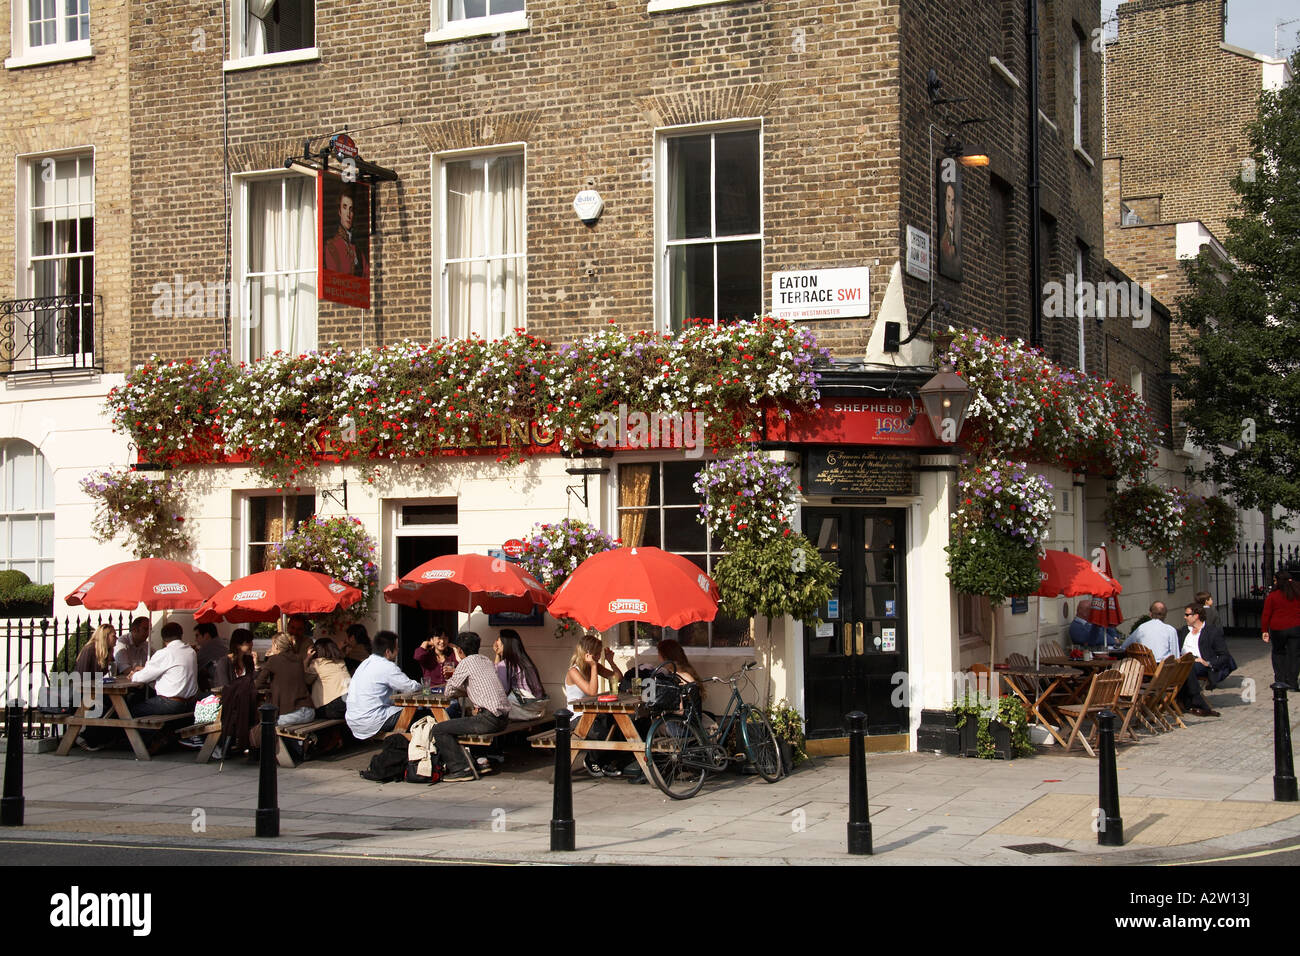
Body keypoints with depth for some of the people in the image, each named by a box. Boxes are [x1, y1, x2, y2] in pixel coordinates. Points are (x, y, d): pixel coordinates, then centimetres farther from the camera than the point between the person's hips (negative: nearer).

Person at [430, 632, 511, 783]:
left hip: (489, 719, -9)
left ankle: (461, 769, -10)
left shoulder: (466, 663, -5)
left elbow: (450, 691, 1)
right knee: (457, 723, 31)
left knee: (438, 730, -8)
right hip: (503, 718, 9)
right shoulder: (487, 661, 19)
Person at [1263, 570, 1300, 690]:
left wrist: (1264, 631, 1)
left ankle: (1280, 679, 11)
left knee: (1278, 653, 17)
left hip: (1278, 628, -1)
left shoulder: (1273, 595, -4)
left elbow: (1266, 615, -4)